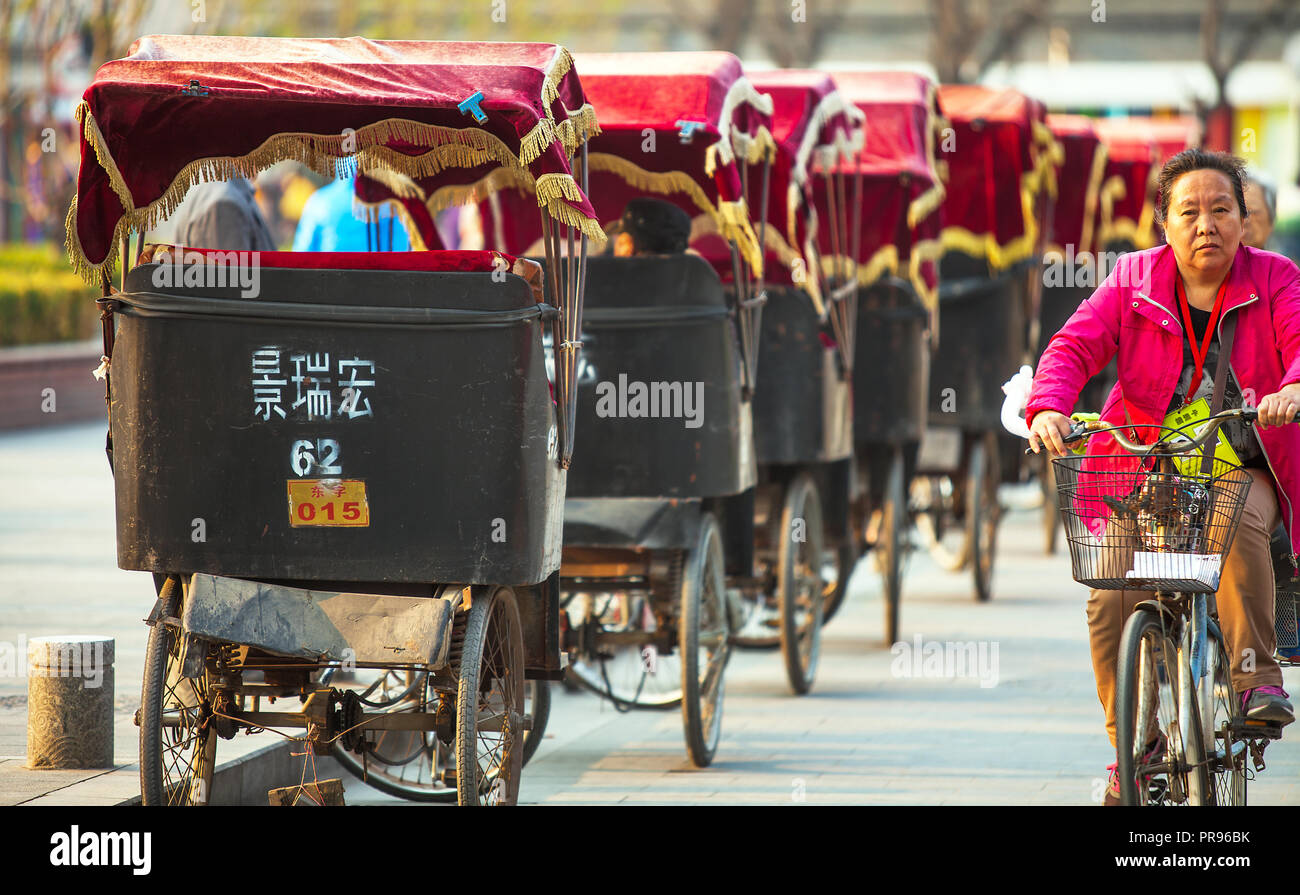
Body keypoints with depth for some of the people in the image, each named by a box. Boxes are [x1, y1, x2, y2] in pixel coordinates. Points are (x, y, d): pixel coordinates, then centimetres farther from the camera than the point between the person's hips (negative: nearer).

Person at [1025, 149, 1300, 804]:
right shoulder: (1134, 284, 2)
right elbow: (1074, 347, -9)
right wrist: (1048, 408, -30)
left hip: (1243, 468, -1)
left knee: (1238, 523, -36)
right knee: (1110, 599, -17)